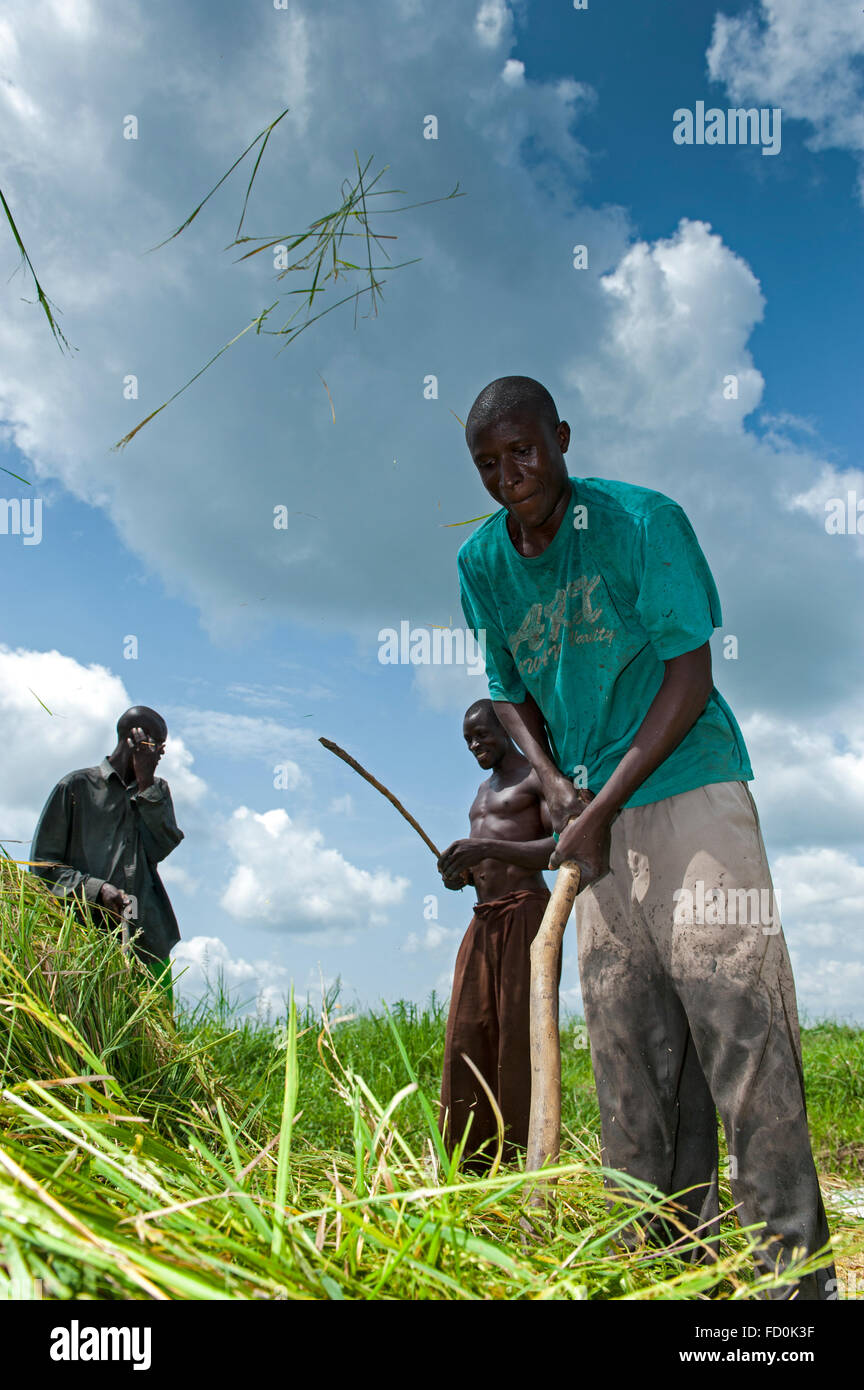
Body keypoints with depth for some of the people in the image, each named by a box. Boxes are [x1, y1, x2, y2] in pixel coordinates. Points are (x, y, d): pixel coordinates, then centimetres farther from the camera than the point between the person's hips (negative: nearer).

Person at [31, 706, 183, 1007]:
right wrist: (95, 889, -10)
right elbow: (43, 863, 5)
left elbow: (160, 848, 3)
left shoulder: (155, 790, 22)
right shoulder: (77, 786, 9)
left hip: (148, 940, 3)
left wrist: (146, 783, -1)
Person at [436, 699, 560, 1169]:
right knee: (466, 1041, 0)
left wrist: (489, 848, -23)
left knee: (519, 1040, -10)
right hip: (483, 918, 8)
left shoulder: (538, 777, 0)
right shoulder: (484, 789, 26)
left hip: (524, 912, -8)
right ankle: (474, 1164, 4)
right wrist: (465, 872, 8)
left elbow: (565, 846, -14)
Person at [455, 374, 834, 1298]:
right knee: (624, 1030, 6)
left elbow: (690, 679, -11)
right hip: (591, 809, 6)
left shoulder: (642, 522, -10)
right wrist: (550, 780, -3)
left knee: (731, 1002, -11)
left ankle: (794, 1257, -4)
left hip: (687, 783, -5)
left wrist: (603, 806, -14)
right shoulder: (482, 563, 6)